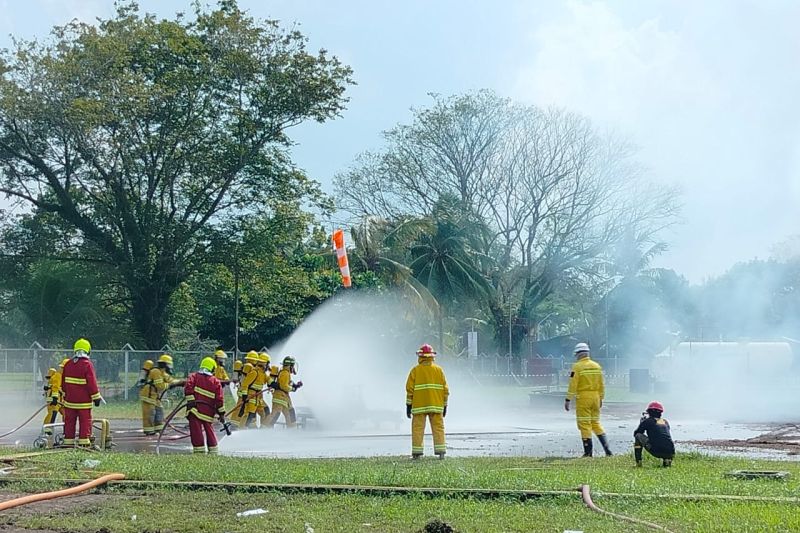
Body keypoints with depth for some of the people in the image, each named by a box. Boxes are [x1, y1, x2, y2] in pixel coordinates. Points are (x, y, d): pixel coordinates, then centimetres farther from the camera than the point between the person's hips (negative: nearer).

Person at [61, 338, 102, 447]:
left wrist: (65, 394, 26)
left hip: (70, 400, 5)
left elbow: (63, 381, 15)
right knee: (85, 422, 0)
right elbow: (92, 383, -12)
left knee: (69, 422, 10)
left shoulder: (68, 364, 7)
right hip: (83, 401, -5)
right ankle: (84, 443, -2)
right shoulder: (87, 365, -13)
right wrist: (96, 397, -5)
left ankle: (68, 442, 11)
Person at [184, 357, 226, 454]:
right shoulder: (216, 382, 10)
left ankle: (199, 451, -10)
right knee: (210, 431, 18)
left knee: (196, 431, -4)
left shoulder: (193, 376, 7)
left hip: (195, 409, -3)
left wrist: (190, 399, -12)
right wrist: (221, 413, 8)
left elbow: (188, 388, -11)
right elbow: (219, 399, 5)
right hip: (208, 411, 3)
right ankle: (213, 451, 25)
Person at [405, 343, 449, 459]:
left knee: (418, 428, 3)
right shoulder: (439, 370, 5)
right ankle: (441, 452, -3)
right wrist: (444, 405, 12)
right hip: (436, 405, 1)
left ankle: (417, 453, -1)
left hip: (419, 406, -1)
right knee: (438, 428, 4)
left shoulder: (415, 370, 0)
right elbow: (445, 389, 5)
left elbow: (410, 389, -3)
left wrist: (408, 405, 3)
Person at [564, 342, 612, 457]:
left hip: (583, 398, -6)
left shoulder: (577, 366, -9)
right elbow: (601, 385, 14)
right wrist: (601, 398, 24)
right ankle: (606, 448, 6)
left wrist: (568, 400, -9)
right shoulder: (597, 366, 9)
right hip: (595, 397, 6)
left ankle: (588, 452, 0)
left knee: (585, 424, 0)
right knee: (596, 423, 15)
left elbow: (573, 385, -13)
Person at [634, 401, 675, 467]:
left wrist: (641, 422, 38)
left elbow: (635, 434, 20)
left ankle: (638, 462, 7)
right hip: (670, 453, 5)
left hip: (656, 452, -5)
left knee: (638, 436, 14)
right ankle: (667, 459, 12)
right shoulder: (665, 422, 22)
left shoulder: (647, 421, 8)